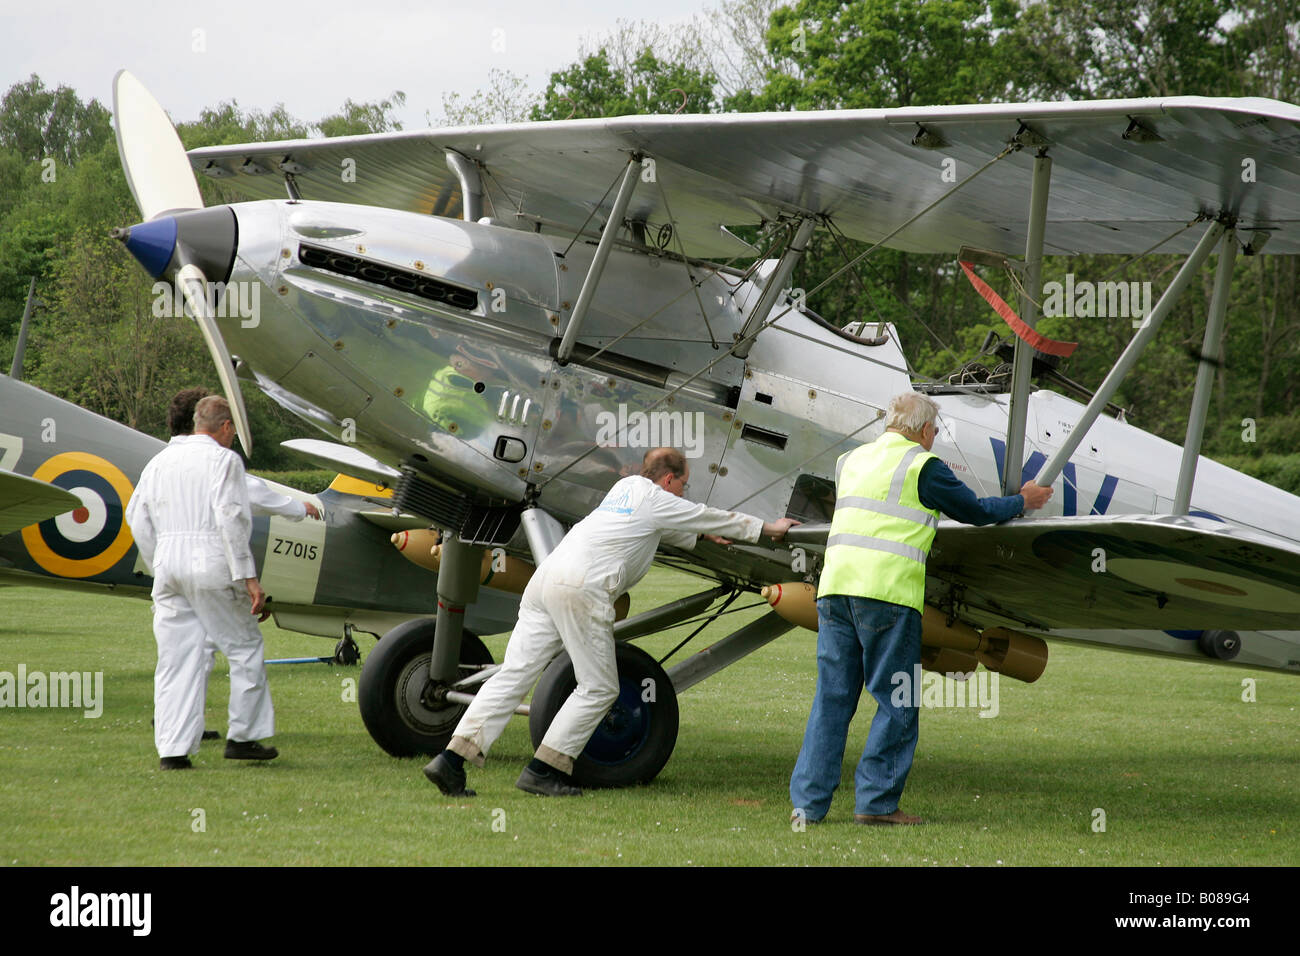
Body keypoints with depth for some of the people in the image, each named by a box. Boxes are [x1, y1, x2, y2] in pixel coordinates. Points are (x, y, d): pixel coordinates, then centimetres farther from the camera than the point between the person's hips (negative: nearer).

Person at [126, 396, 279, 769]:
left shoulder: (159, 461, 17)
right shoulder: (223, 459, -3)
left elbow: (138, 520, 16)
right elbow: (230, 518, -13)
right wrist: (248, 577, -13)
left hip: (169, 567, 6)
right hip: (211, 567, -6)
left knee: (176, 657, 6)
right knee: (244, 648, 9)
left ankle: (172, 749, 1)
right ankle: (242, 736, 10)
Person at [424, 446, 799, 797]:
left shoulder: (627, 485, 28)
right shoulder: (656, 500, 6)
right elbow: (711, 518, 18)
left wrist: (699, 536, 57)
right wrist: (768, 528, 31)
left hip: (546, 576, 8)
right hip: (582, 589, -8)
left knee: (513, 675, 1)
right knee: (598, 688, 3)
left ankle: (452, 758, -10)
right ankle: (542, 771, -2)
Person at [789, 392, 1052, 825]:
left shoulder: (851, 460, 20)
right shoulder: (923, 466, 1)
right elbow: (974, 511, 9)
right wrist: (1022, 502, 27)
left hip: (835, 585, 6)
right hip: (887, 590, -6)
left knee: (832, 696, 9)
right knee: (896, 702, 3)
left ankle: (808, 801, 5)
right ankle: (877, 801, 2)